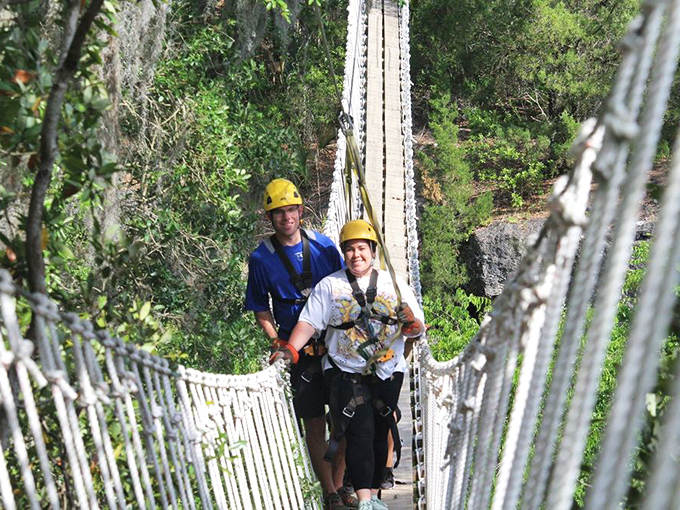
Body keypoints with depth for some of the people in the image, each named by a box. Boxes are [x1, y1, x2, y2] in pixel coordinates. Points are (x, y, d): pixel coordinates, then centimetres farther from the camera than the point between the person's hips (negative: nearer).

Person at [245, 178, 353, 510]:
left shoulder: (323, 244, 3)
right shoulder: (261, 258, -3)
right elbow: (261, 310, 4)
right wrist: (278, 343, -9)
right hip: (300, 352, -2)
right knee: (314, 426, 2)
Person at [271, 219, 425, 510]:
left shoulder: (395, 286, 7)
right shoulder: (329, 286, 4)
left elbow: (418, 331, 6)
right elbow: (309, 322, -4)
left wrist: (412, 323, -17)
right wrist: (291, 349, -19)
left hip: (387, 373, 2)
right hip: (344, 373, -2)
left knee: (380, 433, 7)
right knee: (360, 432, -13)